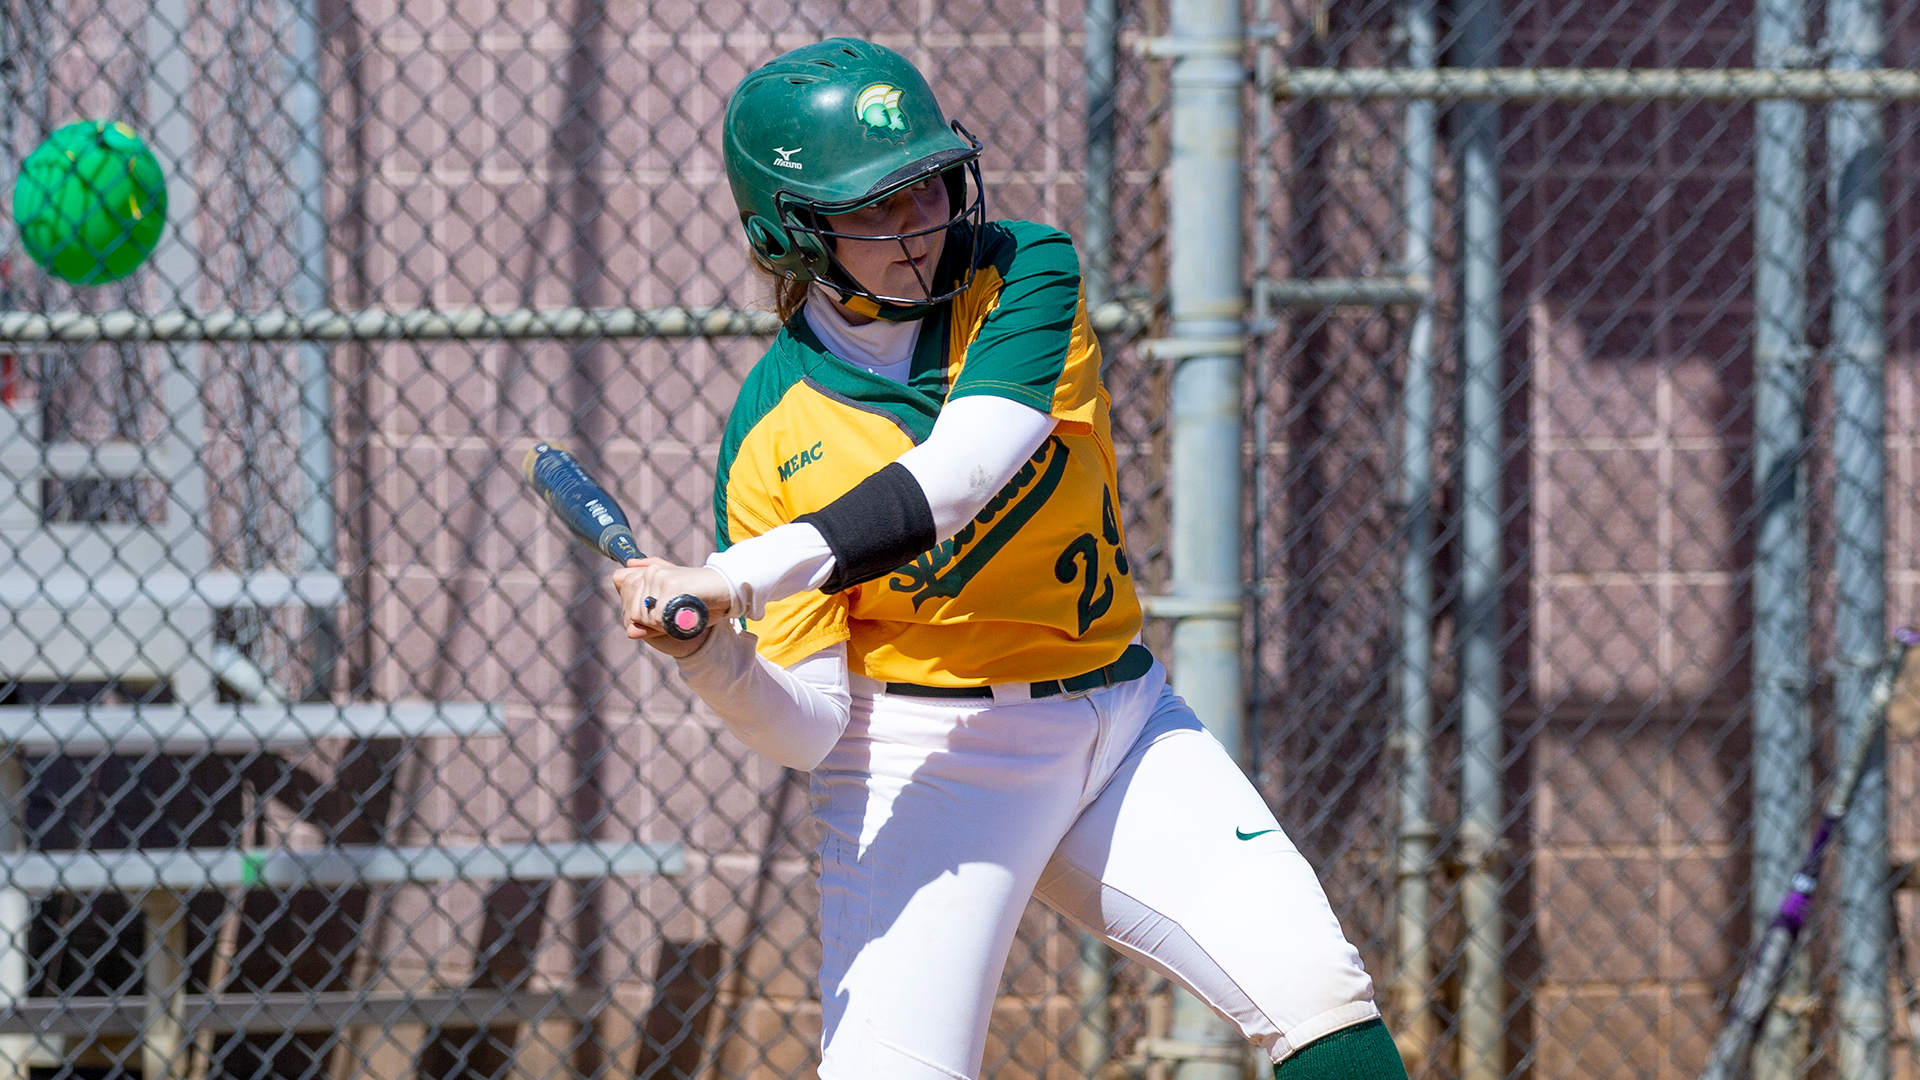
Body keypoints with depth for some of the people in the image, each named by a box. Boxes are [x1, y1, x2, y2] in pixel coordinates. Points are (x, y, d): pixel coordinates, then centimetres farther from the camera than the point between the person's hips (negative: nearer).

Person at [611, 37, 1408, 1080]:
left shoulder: (1026, 277, -6)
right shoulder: (772, 436, -9)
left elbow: (956, 478, -24)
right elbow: (808, 726, -11)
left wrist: (739, 576, -33)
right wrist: (709, 654, -33)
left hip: (1120, 717, 3)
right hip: (929, 751, -3)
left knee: (1317, 991, -11)